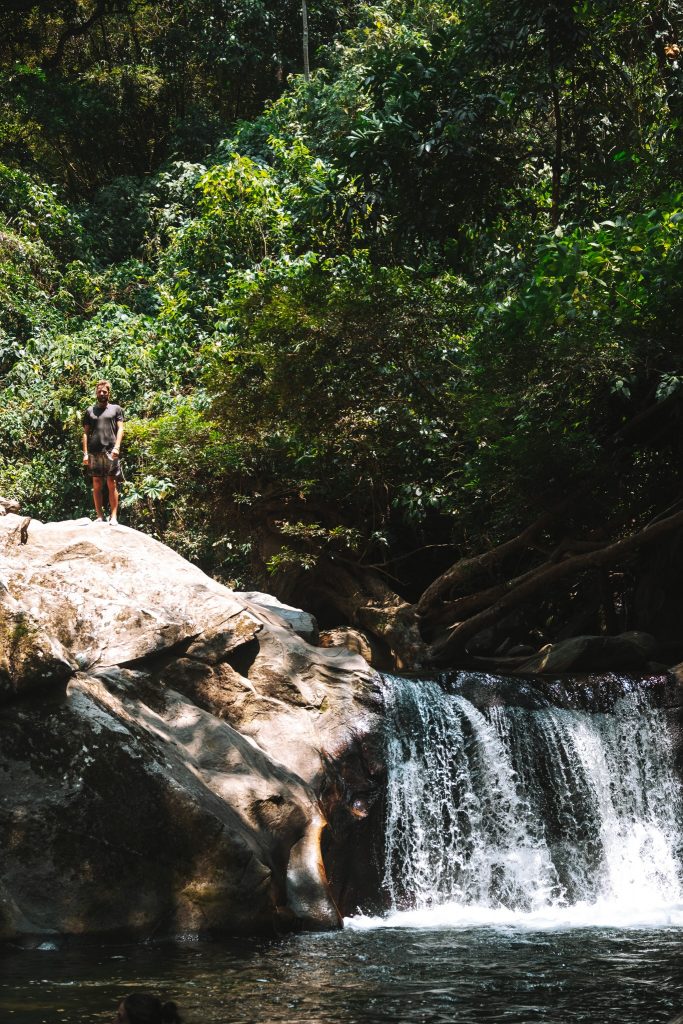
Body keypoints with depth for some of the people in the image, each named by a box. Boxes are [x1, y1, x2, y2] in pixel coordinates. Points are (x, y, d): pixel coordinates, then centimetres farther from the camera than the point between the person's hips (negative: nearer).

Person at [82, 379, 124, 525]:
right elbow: (85, 433, 12)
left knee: (112, 484, -4)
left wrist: (116, 447, -11)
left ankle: (113, 516, -4)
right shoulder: (90, 411, 16)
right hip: (94, 452, 2)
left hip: (111, 452, -2)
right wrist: (85, 453, 2)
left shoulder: (116, 409, 11)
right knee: (96, 485, 2)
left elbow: (120, 429, 3)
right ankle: (99, 516, 5)